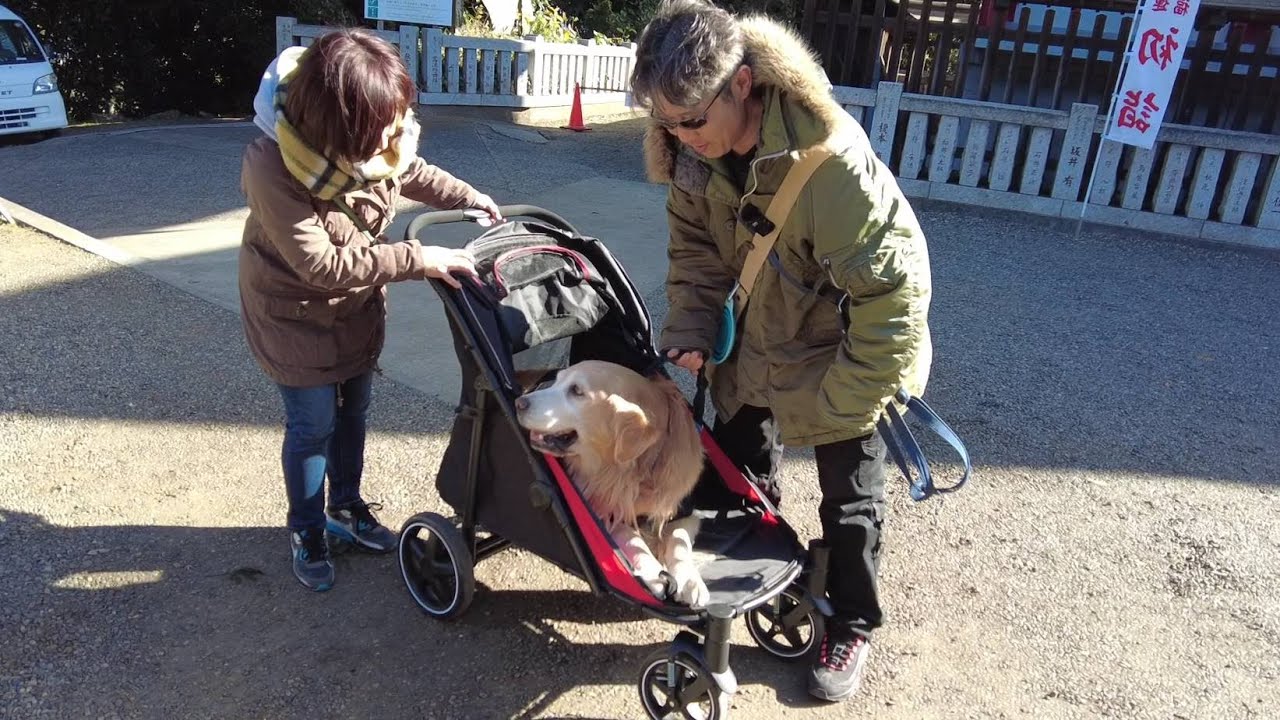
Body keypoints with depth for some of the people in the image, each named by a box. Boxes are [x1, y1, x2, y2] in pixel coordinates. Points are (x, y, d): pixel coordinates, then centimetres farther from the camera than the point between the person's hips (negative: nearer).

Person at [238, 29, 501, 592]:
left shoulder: (379, 137, -19)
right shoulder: (272, 166, -34)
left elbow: (411, 172, 7)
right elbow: (321, 264, -33)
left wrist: (468, 197, -5)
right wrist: (417, 259, -35)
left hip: (358, 304, 5)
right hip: (297, 313, -5)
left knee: (353, 411, 19)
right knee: (313, 425, 6)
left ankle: (345, 507, 41)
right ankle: (306, 532, 30)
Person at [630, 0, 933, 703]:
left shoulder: (830, 156, -36)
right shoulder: (692, 153, -16)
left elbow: (892, 287, -31)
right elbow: (695, 250, -1)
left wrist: (842, 398, -27)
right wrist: (691, 332, -15)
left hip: (845, 352, -5)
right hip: (752, 343, 6)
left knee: (849, 498, 9)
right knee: (738, 471, 19)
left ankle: (850, 627, 31)